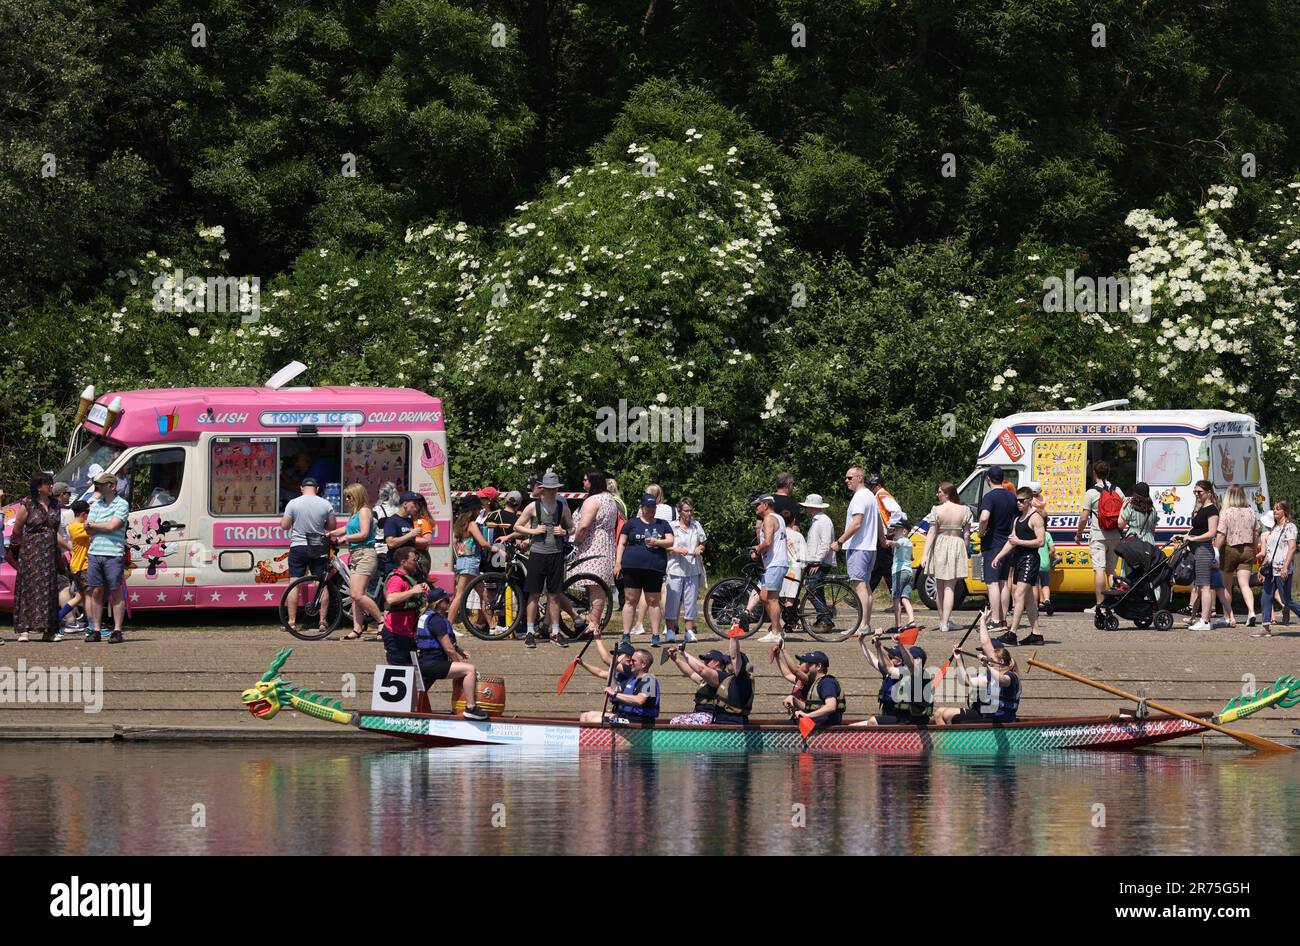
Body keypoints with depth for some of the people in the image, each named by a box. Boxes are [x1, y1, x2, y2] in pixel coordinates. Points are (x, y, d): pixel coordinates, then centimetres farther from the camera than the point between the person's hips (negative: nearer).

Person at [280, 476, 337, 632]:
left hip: (298, 547, -1)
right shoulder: (325, 504, -1)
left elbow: (284, 526, -5)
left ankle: (291, 621, -2)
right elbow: (332, 526, 5)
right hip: (318, 549, 1)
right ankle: (322, 621, 6)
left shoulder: (293, 504, -6)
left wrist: (283, 520, 17)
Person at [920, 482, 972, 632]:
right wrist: (965, 550, 14)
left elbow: (931, 533, -8)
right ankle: (946, 622, -7)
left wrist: (924, 554, -6)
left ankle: (942, 620, 23)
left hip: (940, 546, -1)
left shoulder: (937, 510, -7)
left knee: (939, 587, 13)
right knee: (949, 587, 1)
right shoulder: (964, 510, 0)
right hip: (957, 545, 1)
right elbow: (966, 534, 2)